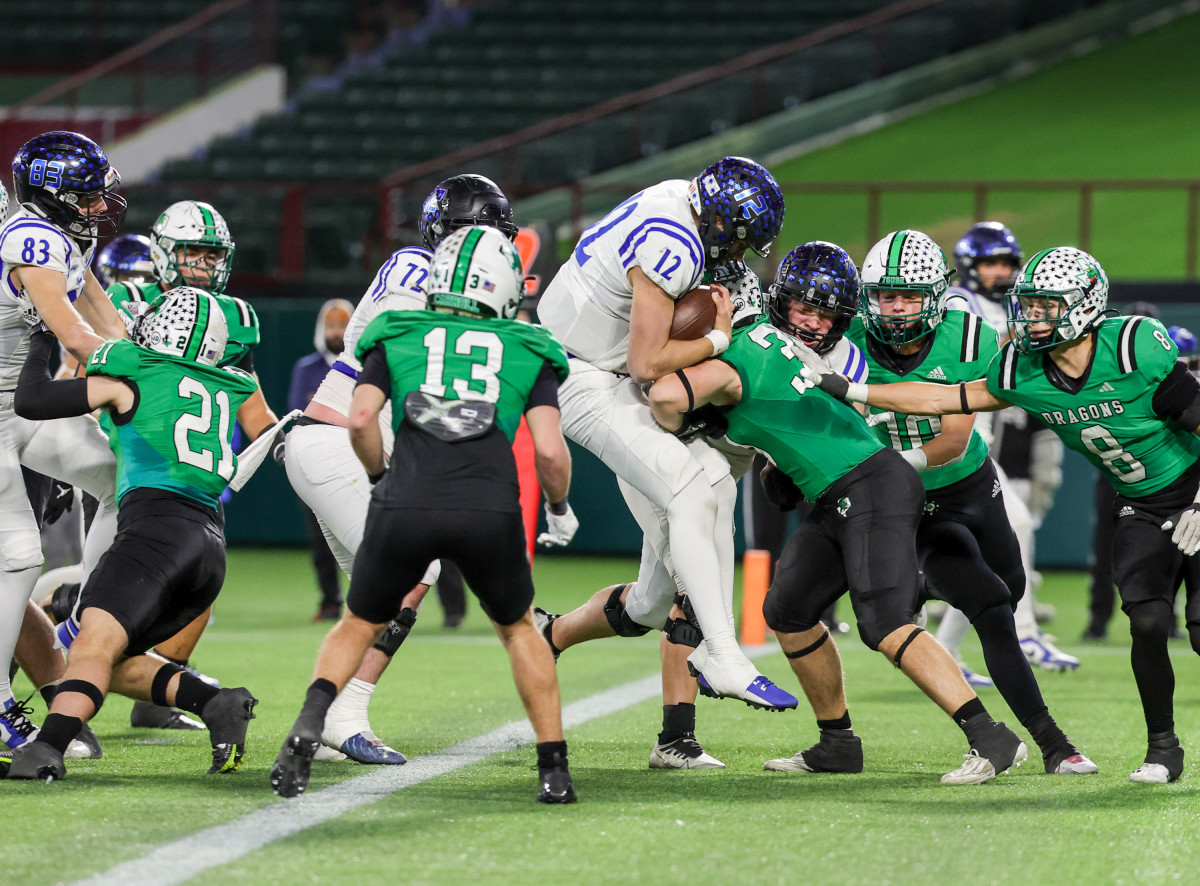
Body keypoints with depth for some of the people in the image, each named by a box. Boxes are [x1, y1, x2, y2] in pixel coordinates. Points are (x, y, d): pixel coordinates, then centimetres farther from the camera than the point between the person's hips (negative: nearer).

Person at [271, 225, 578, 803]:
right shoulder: (529, 352, 21)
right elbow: (550, 452, 9)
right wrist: (559, 506, 29)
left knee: (359, 625, 22)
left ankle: (308, 726, -5)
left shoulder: (397, 338, 22)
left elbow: (360, 419, 7)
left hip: (405, 504, 0)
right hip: (491, 511, 0)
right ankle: (553, 766, 20)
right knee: (517, 627, 27)